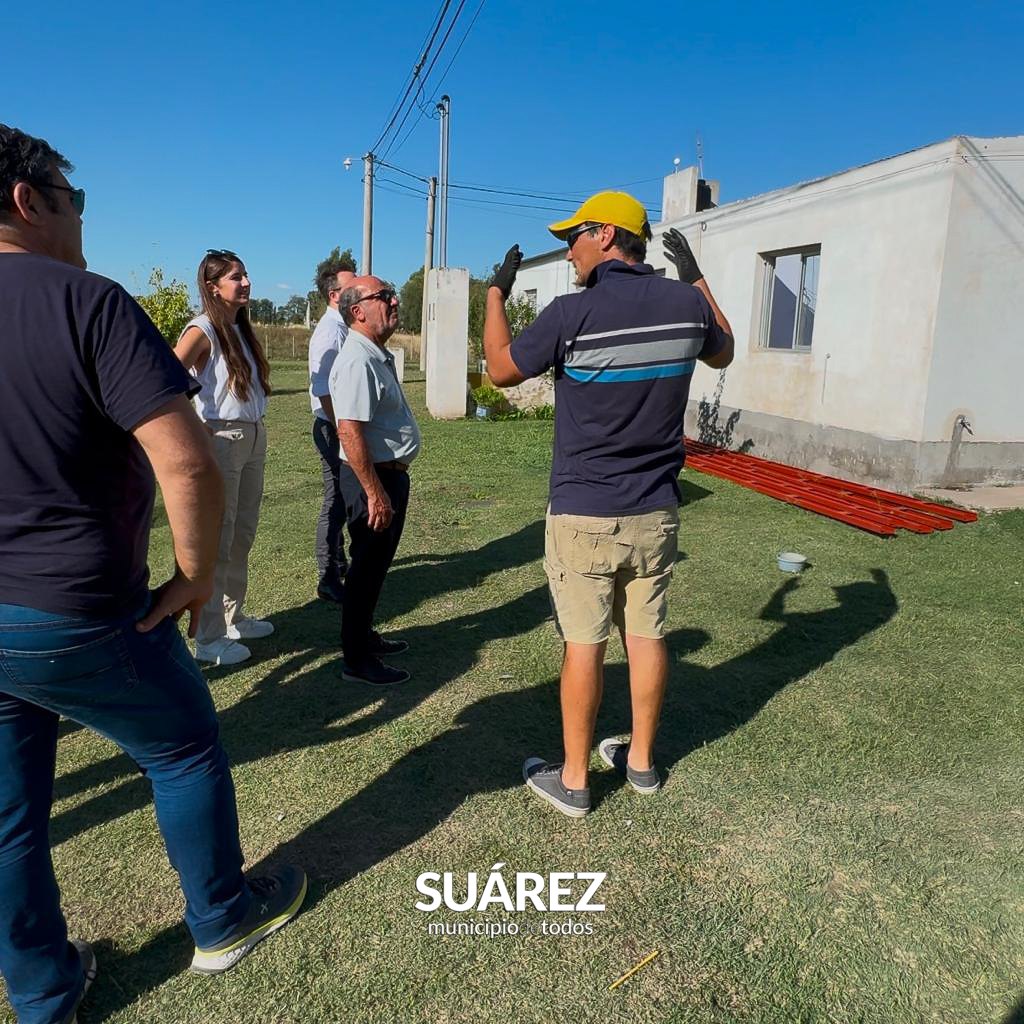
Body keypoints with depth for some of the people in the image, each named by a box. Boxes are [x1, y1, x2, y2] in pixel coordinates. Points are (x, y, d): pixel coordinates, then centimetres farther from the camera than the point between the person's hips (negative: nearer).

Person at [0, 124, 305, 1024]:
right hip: (76, 618, -6)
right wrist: (197, 573, -11)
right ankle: (224, 921, 38)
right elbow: (187, 463, -25)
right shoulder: (87, 302, -16)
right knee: (185, 749, 17)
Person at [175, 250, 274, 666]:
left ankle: (232, 618, 31)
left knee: (242, 534, 16)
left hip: (254, 438, 8)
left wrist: (253, 429, 10)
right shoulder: (203, 330, -12)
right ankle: (209, 638, 7)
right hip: (221, 441, -8)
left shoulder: (242, 329, 12)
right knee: (217, 539, -3)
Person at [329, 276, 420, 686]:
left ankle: (366, 636, 36)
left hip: (390, 473, 10)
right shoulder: (357, 361, -20)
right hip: (372, 478, -10)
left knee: (377, 563, 20)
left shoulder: (379, 356, 12)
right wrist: (375, 494, -26)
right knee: (367, 566, 0)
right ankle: (356, 660, 13)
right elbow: (349, 431, -27)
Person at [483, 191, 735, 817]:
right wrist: (698, 279, 28)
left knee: (584, 645, 4)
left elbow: (501, 370, 0)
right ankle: (641, 761, 31)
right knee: (647, 634, 14)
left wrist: (496, 294, 12)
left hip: (584, 514, -4)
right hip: (657, 511, 5)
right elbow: (724, 354, 21)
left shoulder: (573, 313, -15)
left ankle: (573, 780, 19)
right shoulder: (686, 304, -1)